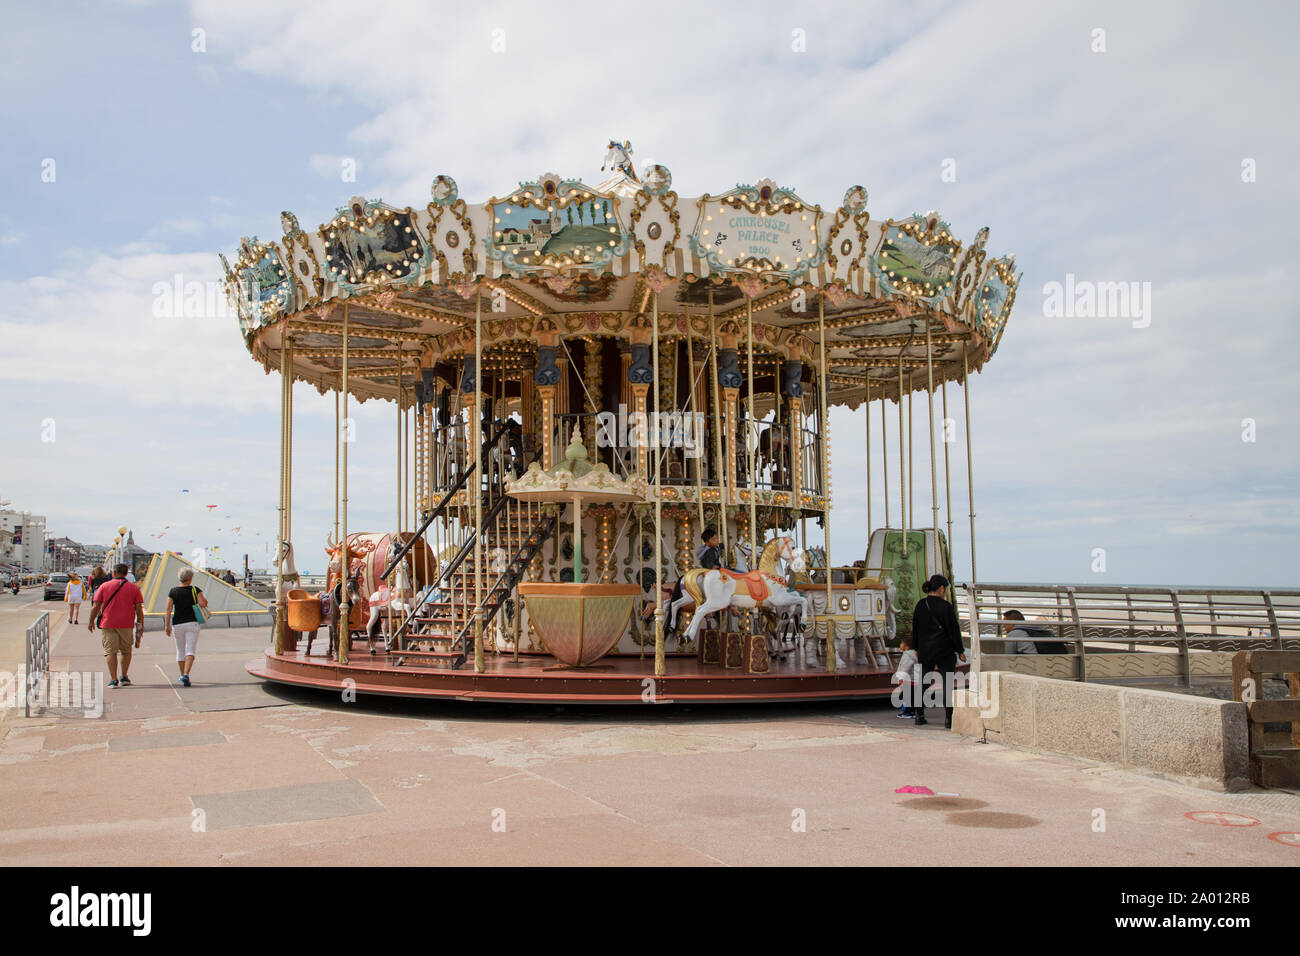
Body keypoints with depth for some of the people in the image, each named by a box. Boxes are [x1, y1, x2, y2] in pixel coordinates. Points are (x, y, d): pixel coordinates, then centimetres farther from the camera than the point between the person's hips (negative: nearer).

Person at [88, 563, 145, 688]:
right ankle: (124, 677, 18)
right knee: (126, 650, 16)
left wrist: (91, 621, 11)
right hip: (126, 625, 1)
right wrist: (140, 625, 9)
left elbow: (96, 606, -1)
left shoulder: (104, 586, 0)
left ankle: (113, 679, -4)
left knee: (111, 651, 2)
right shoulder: (133, 588, 3)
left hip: (108, 624, -1)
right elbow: (139, 609, 1)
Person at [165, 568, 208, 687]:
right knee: (190, 650, -6)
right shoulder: (195, 590, -5)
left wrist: (167, 626, -4)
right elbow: (203, 604, -15)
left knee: (180, 650, 16)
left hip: (177, 624, 2)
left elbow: (168, 609, -5)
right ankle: (186, 675, -24)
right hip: (192, 623, -2)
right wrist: (205, 600, 8)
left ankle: (182, 675, 26)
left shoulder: (173, 591, 1)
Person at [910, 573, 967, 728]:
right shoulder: (946, 606, -12)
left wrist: (917, 648, 20)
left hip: (925, 650, 5)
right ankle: (948, 718, -3)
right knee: (947, 683, 0)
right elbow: (954, 630, -8)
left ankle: (919, 716, 17)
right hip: (945, 651, -5)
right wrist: (960, 651, 0)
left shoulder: (920, 605, 3)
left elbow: (915, 628, 9)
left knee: (922, 682, 13)